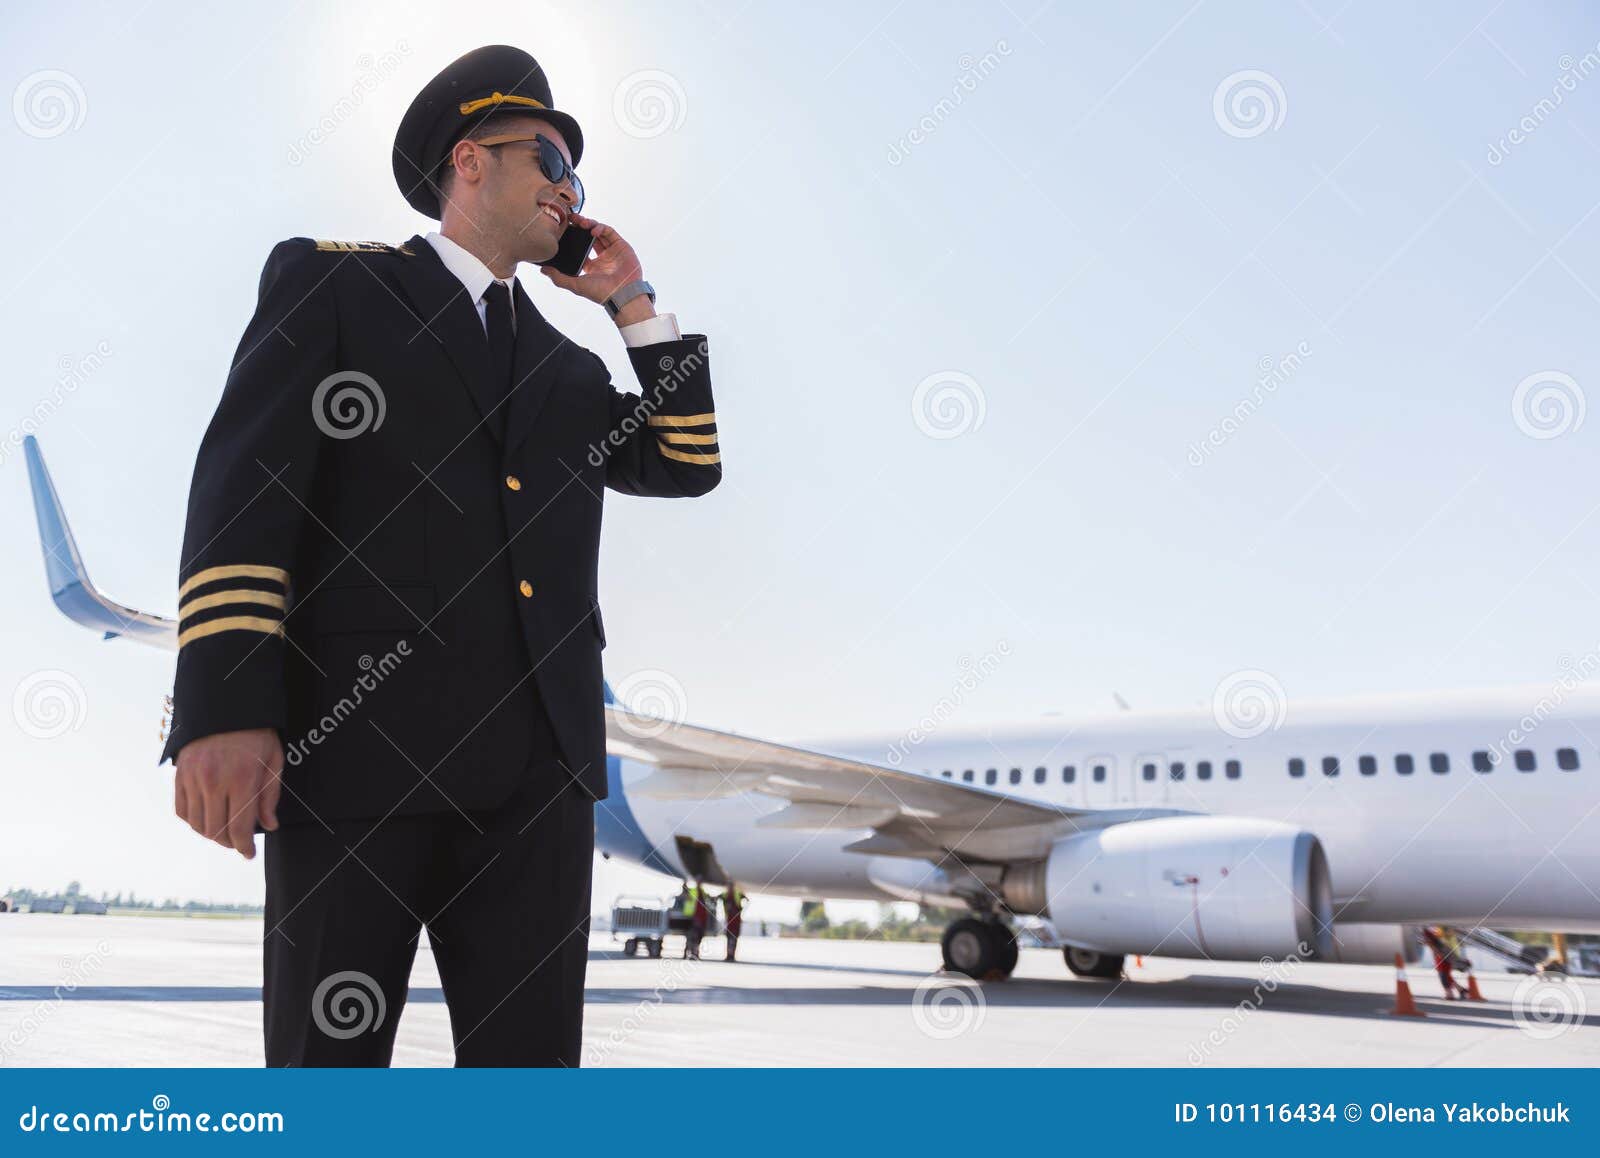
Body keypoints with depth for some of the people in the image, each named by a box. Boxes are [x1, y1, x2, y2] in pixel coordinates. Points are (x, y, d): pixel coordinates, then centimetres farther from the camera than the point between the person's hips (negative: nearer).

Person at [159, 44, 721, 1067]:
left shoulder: (568, 369, 24)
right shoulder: (325, 281, 9)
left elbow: (688, 464, 17)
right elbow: (245, 483, -3)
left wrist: (632, 302, 17)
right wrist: (225, 709, -15)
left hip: (536, 763, 4)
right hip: (355, 750, -4)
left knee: (531, 1053, 5)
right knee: (330, 1055, 3)